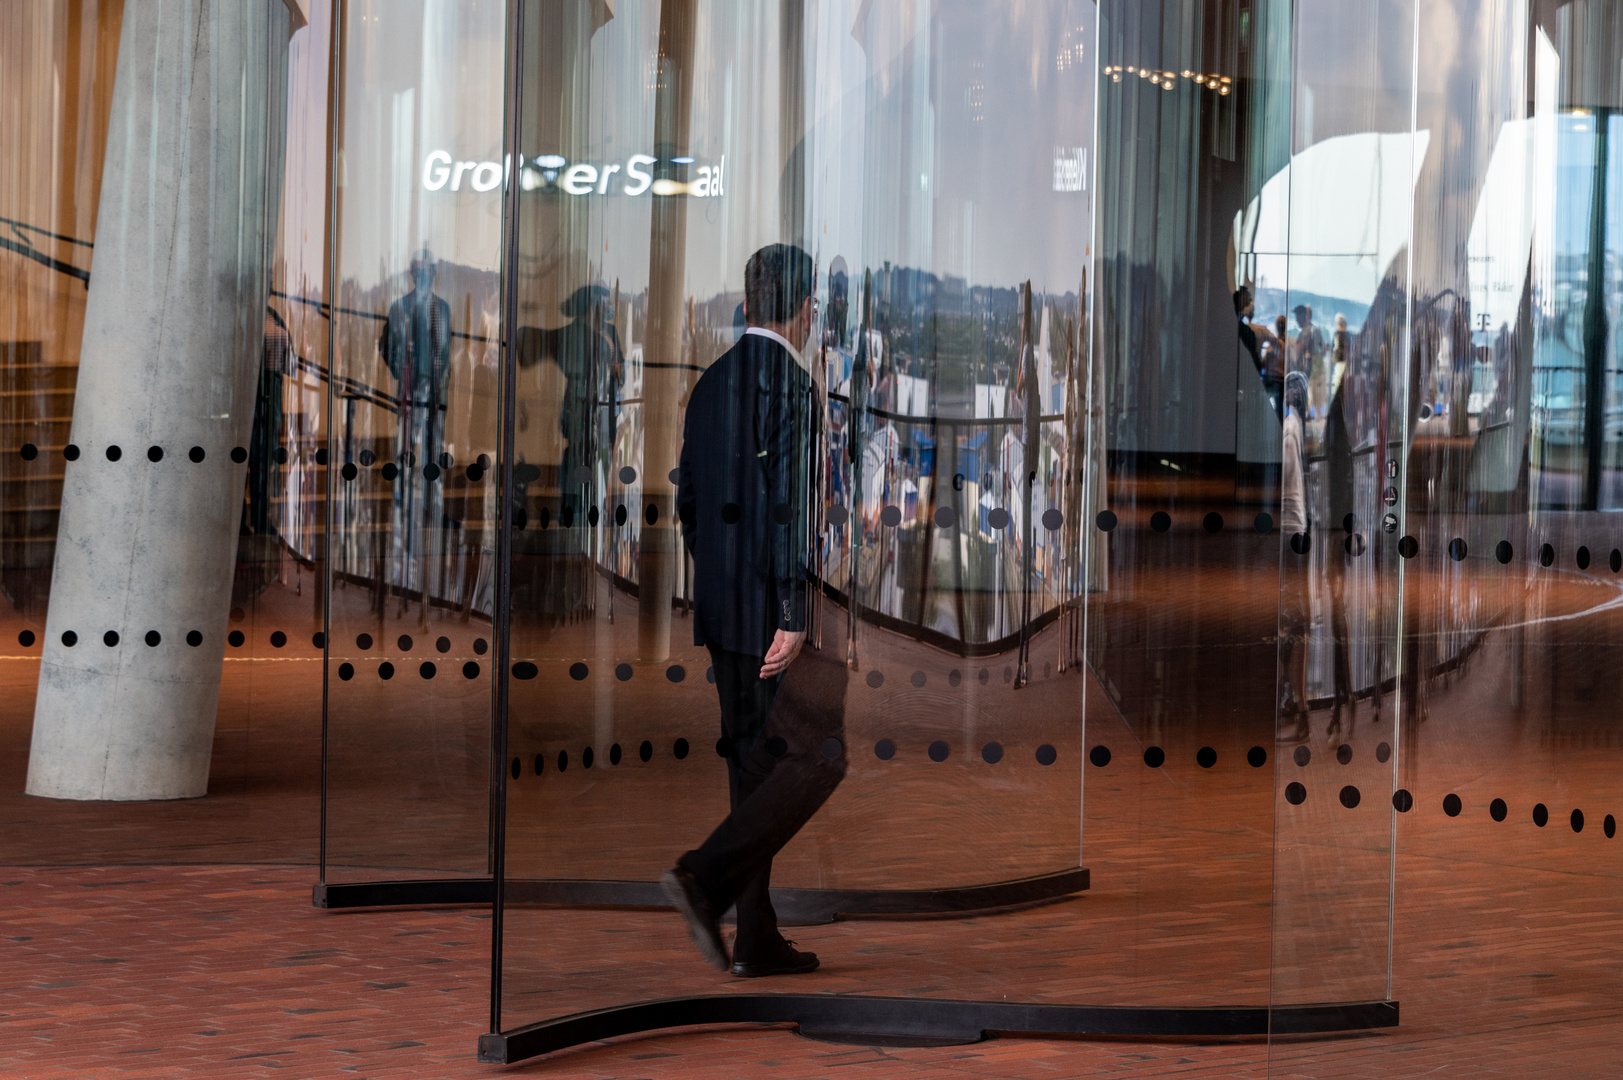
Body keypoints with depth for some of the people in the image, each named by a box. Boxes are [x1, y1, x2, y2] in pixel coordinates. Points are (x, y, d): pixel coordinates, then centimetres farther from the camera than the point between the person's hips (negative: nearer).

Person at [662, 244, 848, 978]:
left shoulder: (711, 384, 11)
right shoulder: (790, 386, -15)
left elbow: (688, 501, 16)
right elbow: (788, 503, -21)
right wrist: (792, 616, -21)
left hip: (723, 609, 9)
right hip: (777, 610, -9)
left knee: (756, 761, 11)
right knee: (817, 759, -1)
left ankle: (757, 940, 12)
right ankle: (705, 878, -12)